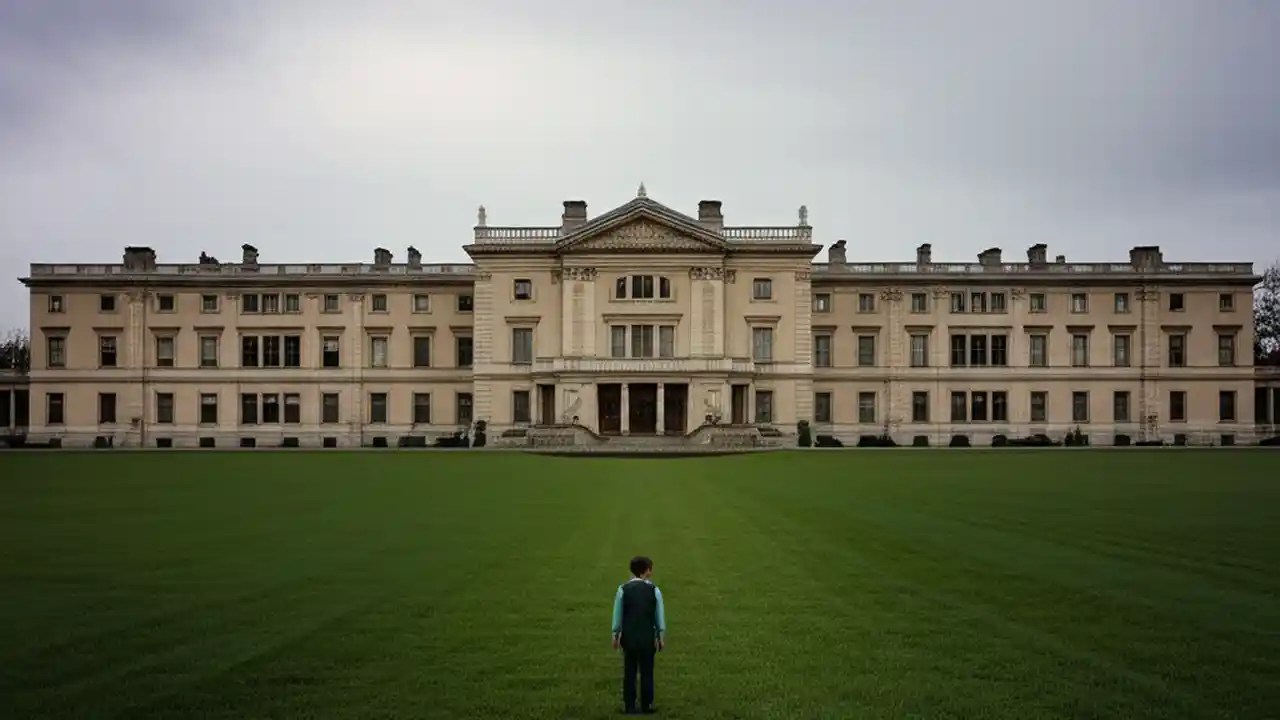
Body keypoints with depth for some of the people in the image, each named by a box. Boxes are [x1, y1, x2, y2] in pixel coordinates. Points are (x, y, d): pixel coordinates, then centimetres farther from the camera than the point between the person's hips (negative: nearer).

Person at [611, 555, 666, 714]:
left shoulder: (623, 589, -5)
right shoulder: (654, 590, -5)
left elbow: (618, 614, 0)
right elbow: (660, 615, 1)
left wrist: (615, 634, 10)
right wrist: (661, 636, 10)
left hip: (628, 637, 1)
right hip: (648, 637, -1)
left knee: (629, 672, 9)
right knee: (646, 672, 9)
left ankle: (629, 706, 13)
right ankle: (647, 706, 14)